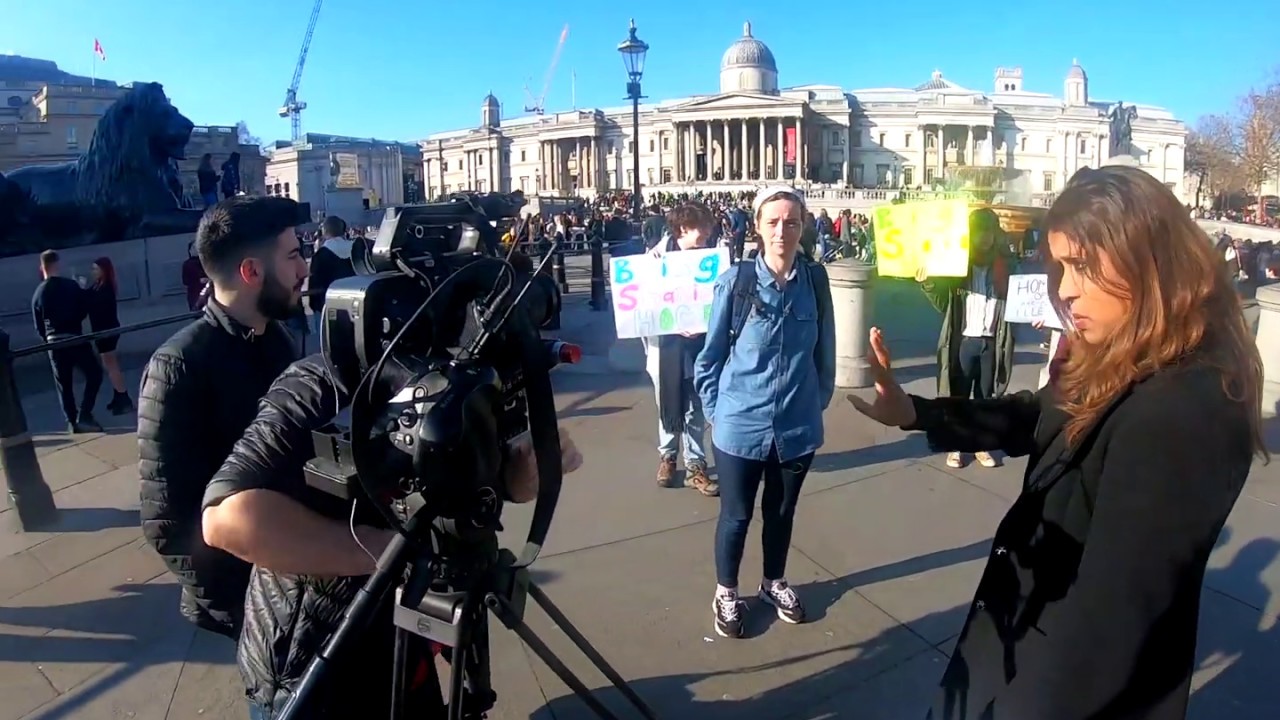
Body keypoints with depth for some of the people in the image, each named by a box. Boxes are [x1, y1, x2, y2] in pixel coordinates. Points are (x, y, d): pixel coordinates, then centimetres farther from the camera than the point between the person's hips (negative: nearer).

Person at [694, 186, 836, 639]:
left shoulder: (815, 279, -4)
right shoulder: (736, 281, -12)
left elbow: (825, 350, 7)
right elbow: (711, 354, -3)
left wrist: (818, 401, 11)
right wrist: (714, 409, -2)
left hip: (798, 425, 3)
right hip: (740, 425, -3)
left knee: (782, 511, 21)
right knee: (736, 514, 13)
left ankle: (774, 583, 45)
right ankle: (726, 593, 35)